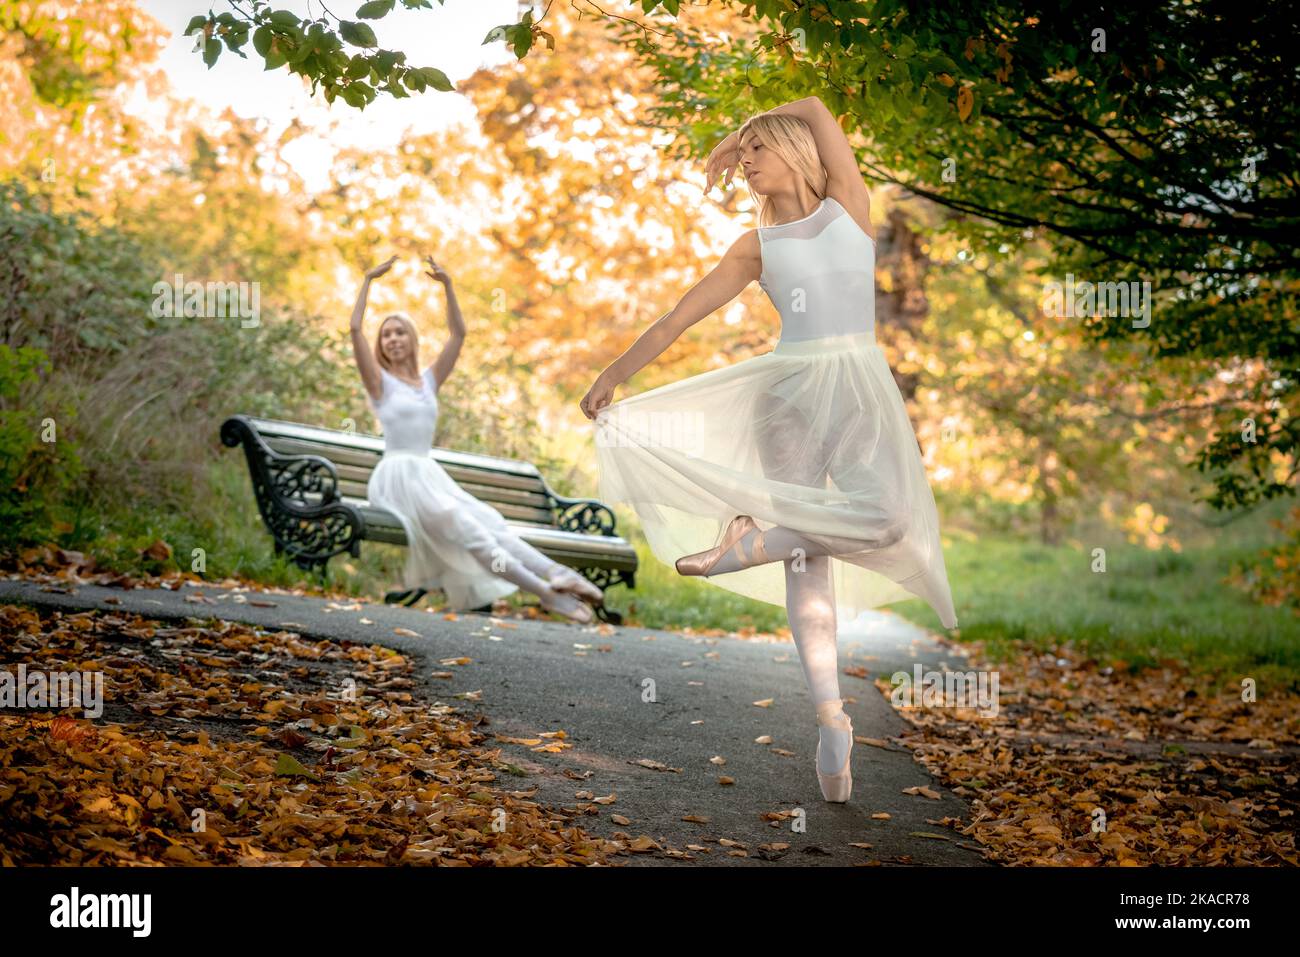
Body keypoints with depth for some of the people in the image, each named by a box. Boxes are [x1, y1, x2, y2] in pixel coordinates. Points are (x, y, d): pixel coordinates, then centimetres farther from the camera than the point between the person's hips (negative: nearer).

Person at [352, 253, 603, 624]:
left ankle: (557, 574, -38)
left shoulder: (428, 381, 20)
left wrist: (447, 284, 7)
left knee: (491, 523, -18)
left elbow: (459, 333, 14)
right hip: (397, 478, -6)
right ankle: (546, 590, -40)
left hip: (431, 476, 6)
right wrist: (368, 280, -6)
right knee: (466, 528, -25)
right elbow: (355, 328, -6)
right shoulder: (380, 382, 6)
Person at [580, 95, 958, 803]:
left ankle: (758, 537, -12)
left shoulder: (850, 207, 9)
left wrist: (736, 136, 17)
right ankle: (830, 716, -5)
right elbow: (675, 320, 11)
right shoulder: (756, 248, 12)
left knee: (887, 514, -28)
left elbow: (817, 109, 5)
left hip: (859, 385, -1)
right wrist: (611, 376, 7)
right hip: (790, 389, 1)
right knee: (807, 559, -7)